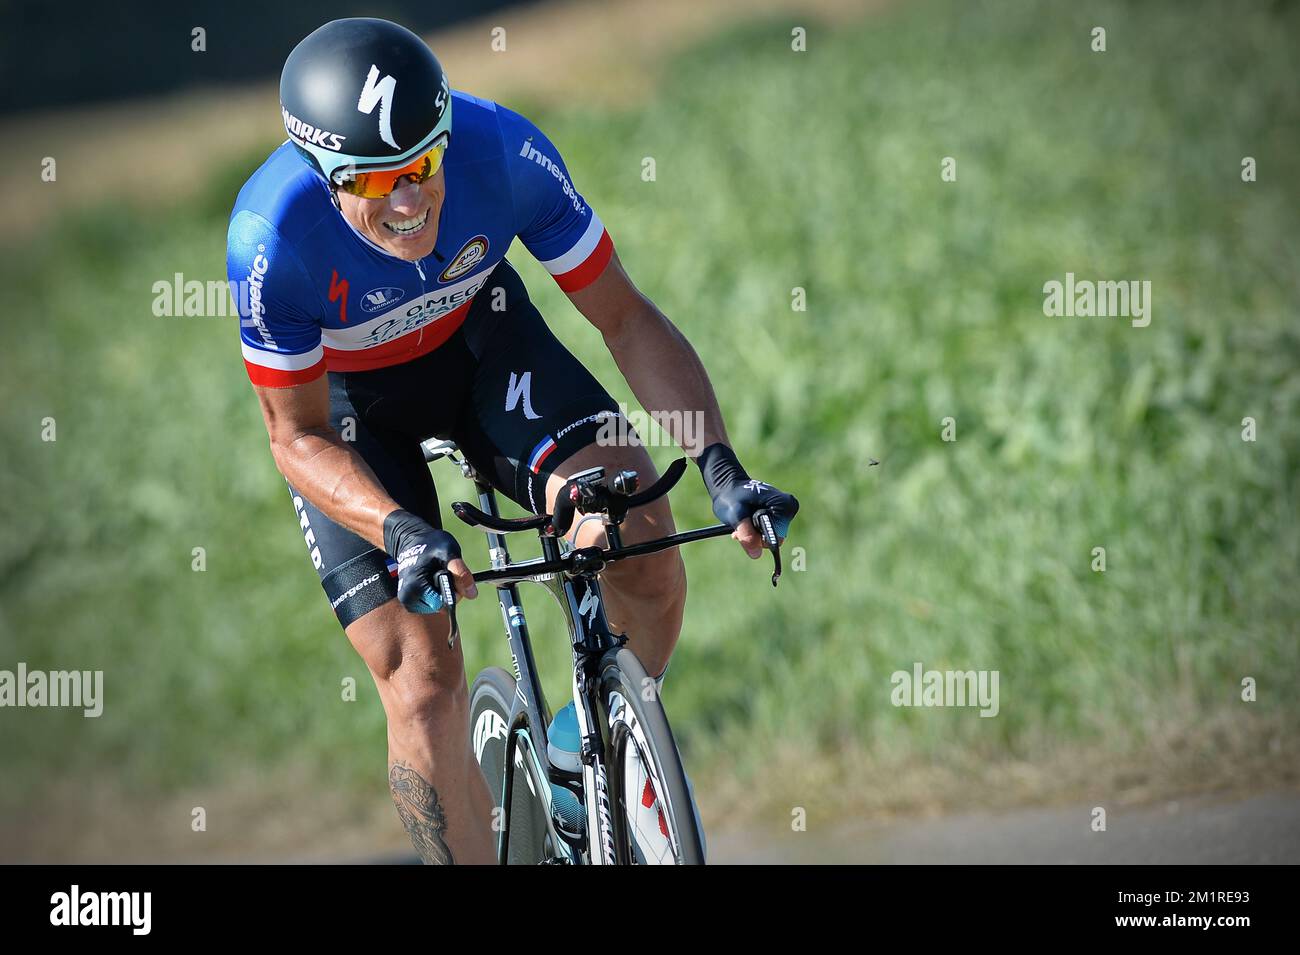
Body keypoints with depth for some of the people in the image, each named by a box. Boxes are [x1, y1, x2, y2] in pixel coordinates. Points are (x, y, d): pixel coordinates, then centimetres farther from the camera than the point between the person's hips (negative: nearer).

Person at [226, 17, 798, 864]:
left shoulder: (502, 150, -31)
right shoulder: (272, 236, -35)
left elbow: (626, 319, -19)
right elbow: (299, 439, -23)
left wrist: (719, 464, -31)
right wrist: (400, 531, -41)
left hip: (477, 333, 2)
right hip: (346, 395, -2)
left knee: (640, 536, -21)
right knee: (422, 683, -14)